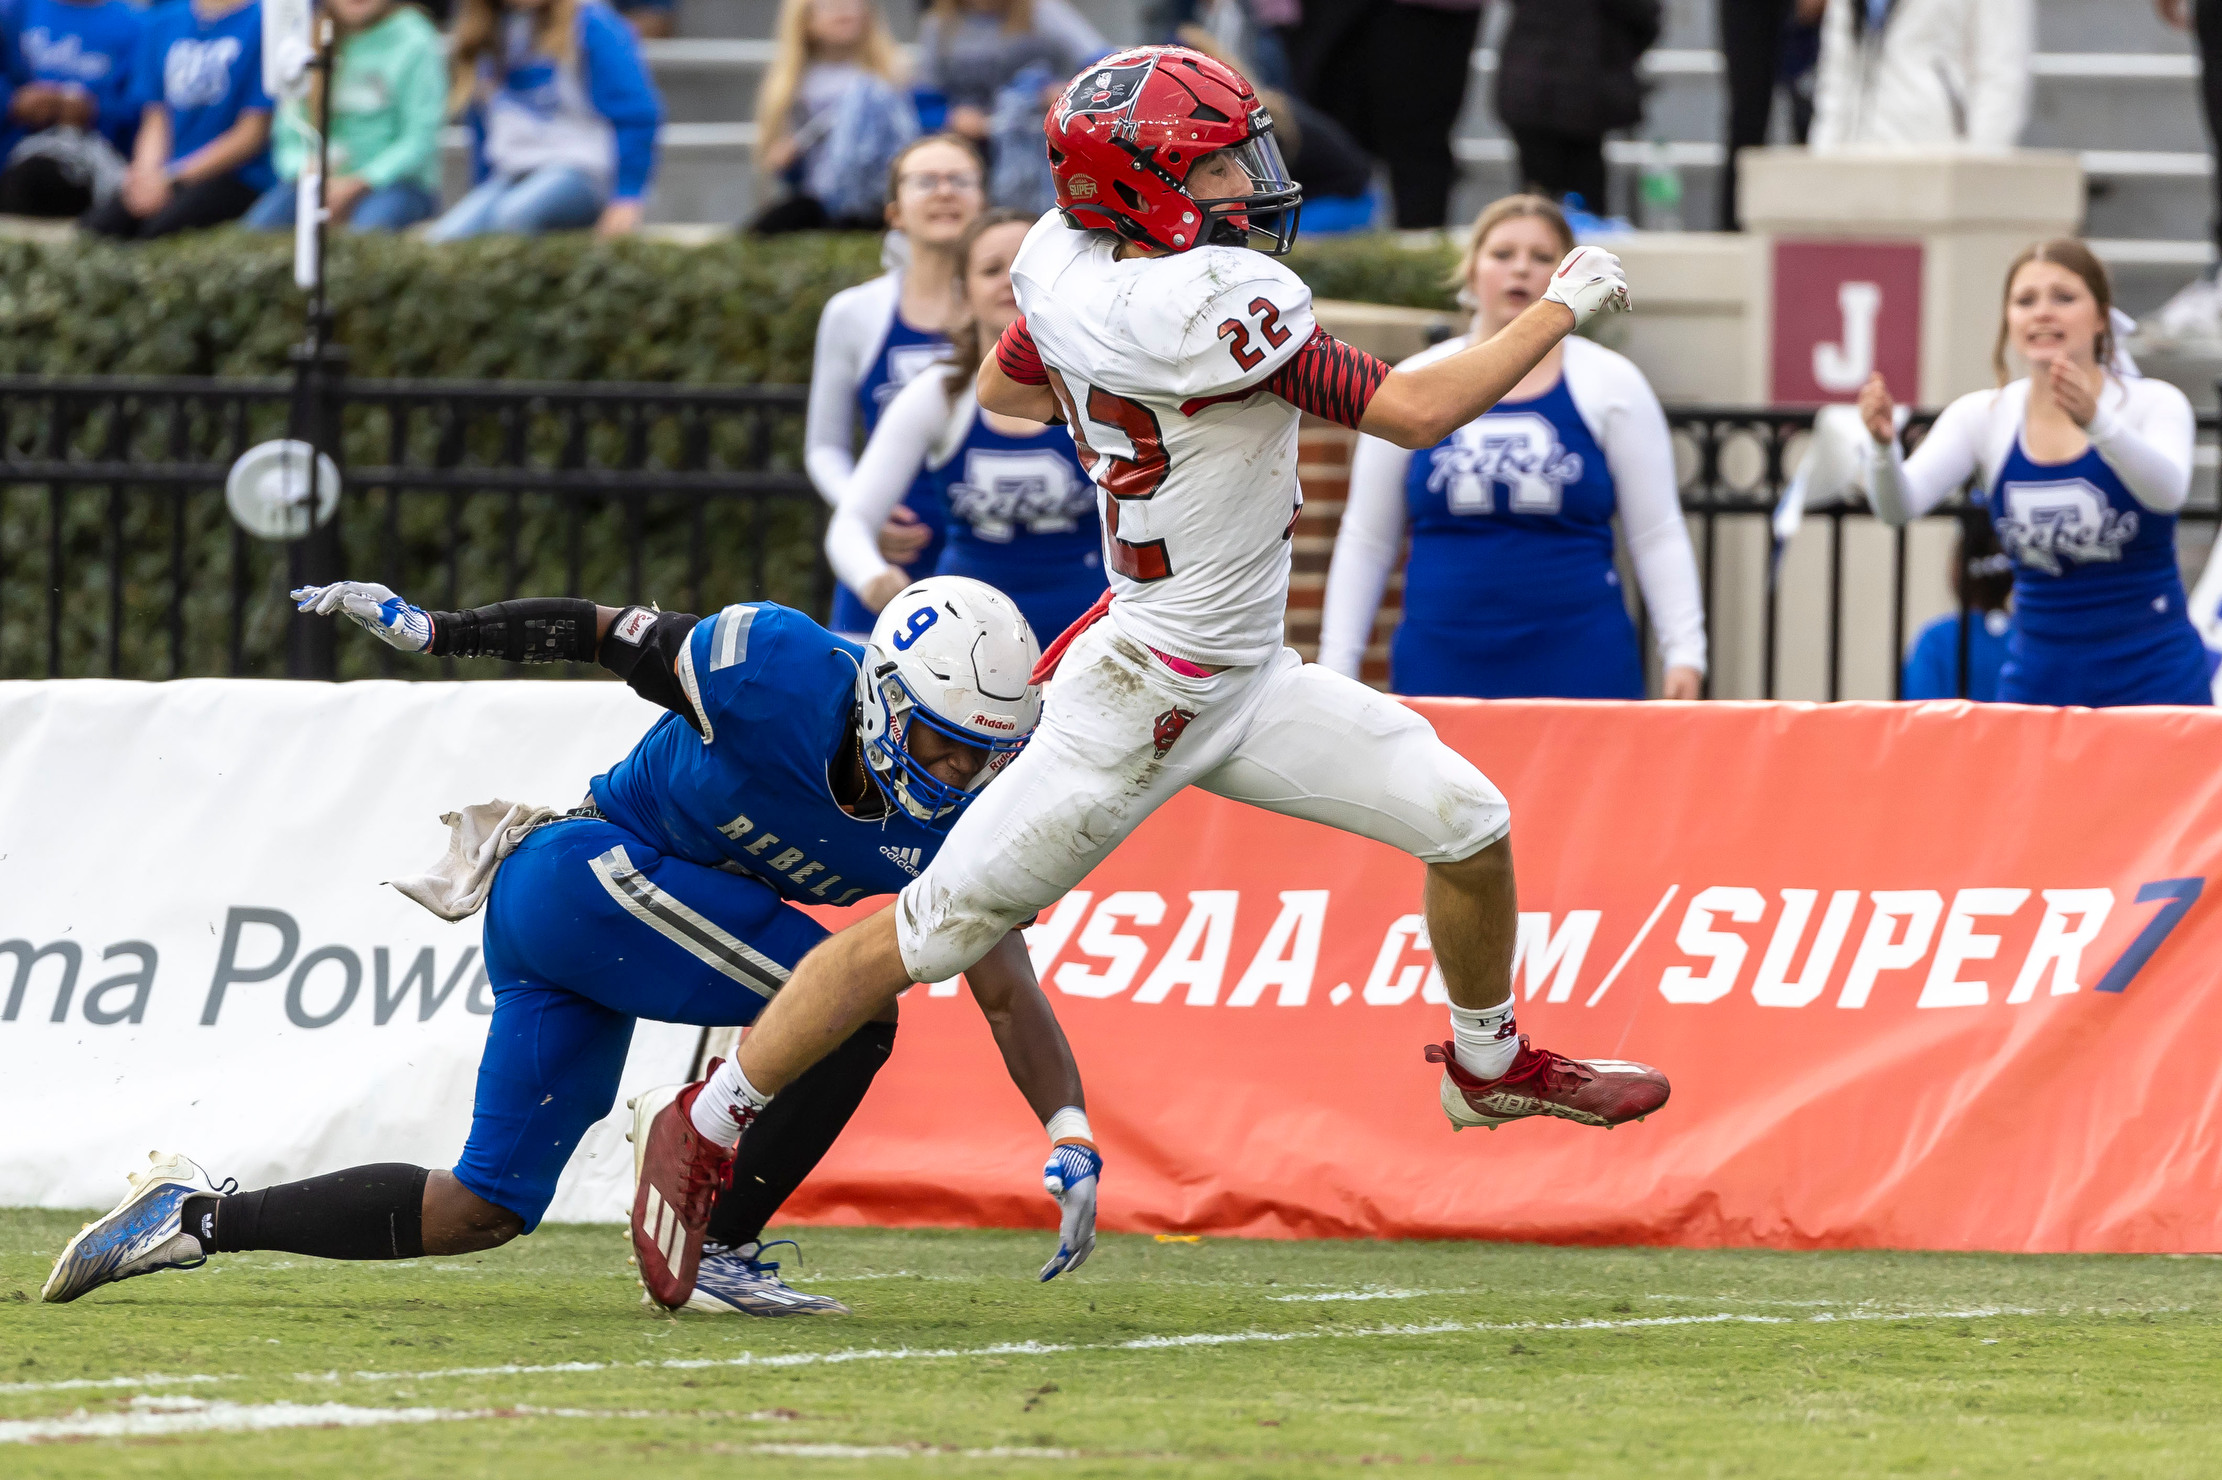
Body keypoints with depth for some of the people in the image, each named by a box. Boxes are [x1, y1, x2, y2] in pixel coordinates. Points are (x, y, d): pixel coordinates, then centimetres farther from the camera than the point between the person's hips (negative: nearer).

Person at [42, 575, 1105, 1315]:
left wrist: (1070, 1138, -15)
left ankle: (199, 1219, 17)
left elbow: (1007, 992, -2)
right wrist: (433, 630, -3)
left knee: (483, 1212, 9)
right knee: (857, 1008, -19)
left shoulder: (949, 825, -5)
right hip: (581, 869, -7)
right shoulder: (782, 672, -23)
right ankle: (716, 1250, -12)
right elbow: (610, 636, -9)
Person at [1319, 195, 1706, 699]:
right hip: (1440, 670, 1)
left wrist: (1684, 654, -4)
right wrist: (1336, 666, 7)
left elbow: (1657, 538, 6)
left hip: (1581, 672, -1)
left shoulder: (1611, 383, 6)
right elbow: (1364, 542, 12)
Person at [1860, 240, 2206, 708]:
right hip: (2037, 680, 3)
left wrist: (2095, 421, -47)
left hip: (2151, 676, -3)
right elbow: (1900, 505, -12)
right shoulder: (1983, 416, 1)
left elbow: (2167, 491, -29)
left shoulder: (2154, 403, -8)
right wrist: (1885, 445, -34)